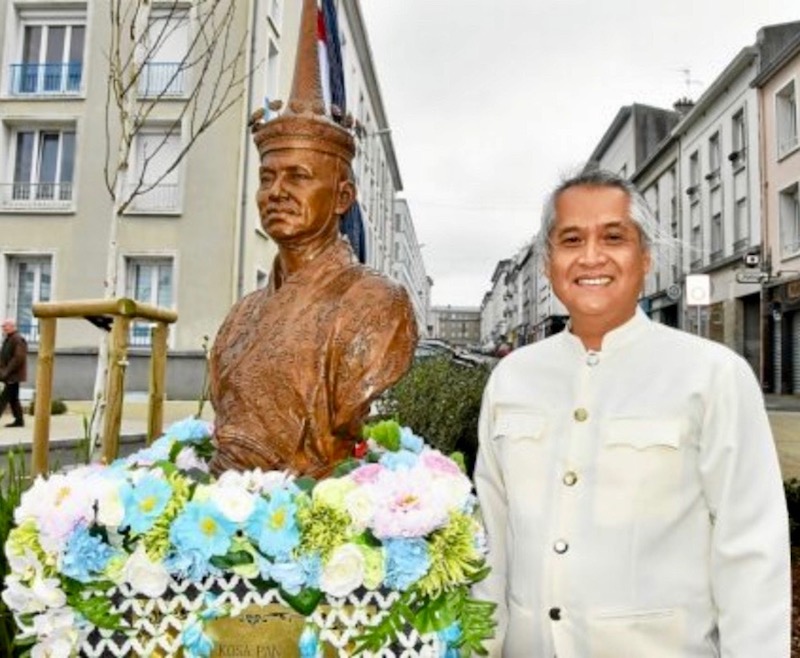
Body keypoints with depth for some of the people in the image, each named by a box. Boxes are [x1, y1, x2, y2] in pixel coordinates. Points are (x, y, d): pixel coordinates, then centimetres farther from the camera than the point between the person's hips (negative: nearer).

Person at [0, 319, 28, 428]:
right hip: (9, 375, 9)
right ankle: (19, 420, 16)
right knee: (13, 398, 11)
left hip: (14, 375, -9)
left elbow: (19, 358, -22)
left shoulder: (18, 339, -14)